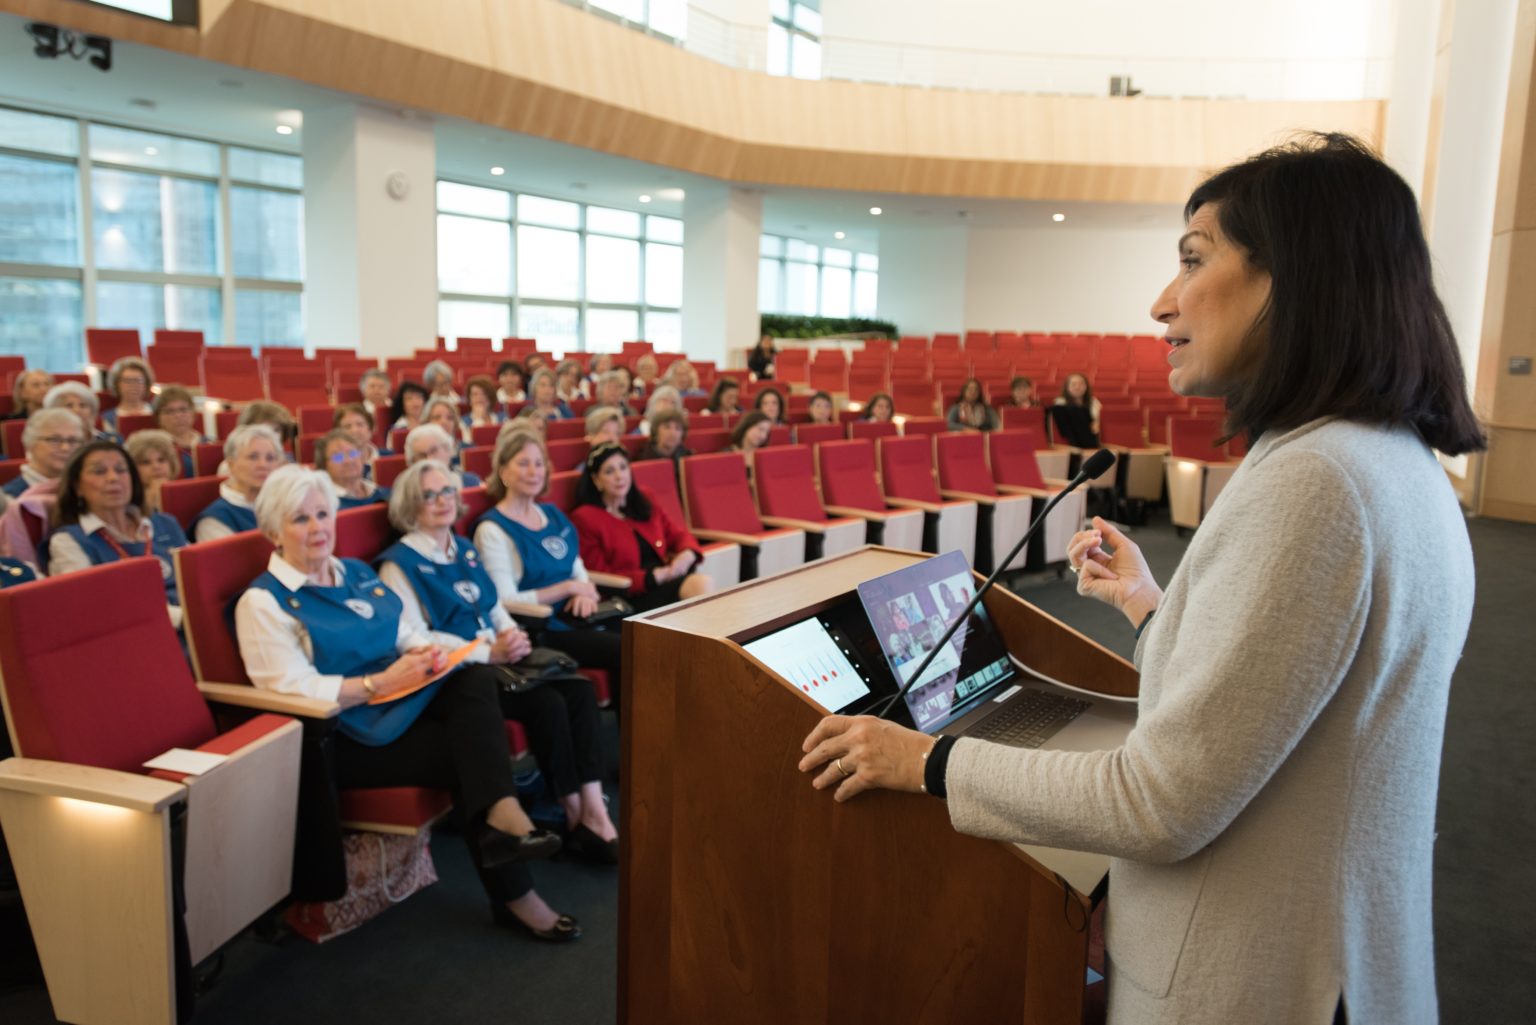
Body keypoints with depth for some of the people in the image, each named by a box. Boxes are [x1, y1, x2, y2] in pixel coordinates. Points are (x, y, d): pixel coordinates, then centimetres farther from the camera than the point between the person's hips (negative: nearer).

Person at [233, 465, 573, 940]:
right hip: (345, 736, -6)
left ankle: (502, 816, -37)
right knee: (465, 752, -23)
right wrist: (380, 683, -21)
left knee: (476, 679, -24)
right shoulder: (263, 602, -5)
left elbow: (404, 635, 19)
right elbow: (295, 690, -15)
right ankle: (514, 896, -15)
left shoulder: (357, 573, 17)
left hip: (403, 701, 6)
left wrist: (424, 653, -5)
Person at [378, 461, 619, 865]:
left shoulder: (465, 549, 20)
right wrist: (488, 652, -20)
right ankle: (575, 820, -12)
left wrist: (511, 635, -1)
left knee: (580, 688, -19)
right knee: (547, 704, -28)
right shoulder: (399, 563, -4)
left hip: (495, 659, 7)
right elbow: (414, 640, -14)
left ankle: (595, 812, -23)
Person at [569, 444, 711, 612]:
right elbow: (602, 577, -3)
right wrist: (654, 576, -13)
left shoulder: (645, 503, 20)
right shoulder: (584, 519, 1)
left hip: (668, 579, 6)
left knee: (702, 582, -30)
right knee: (700, 585, -33)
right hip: (633, 598, -6)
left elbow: (678, 534, 22)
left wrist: (688, 554, -4)